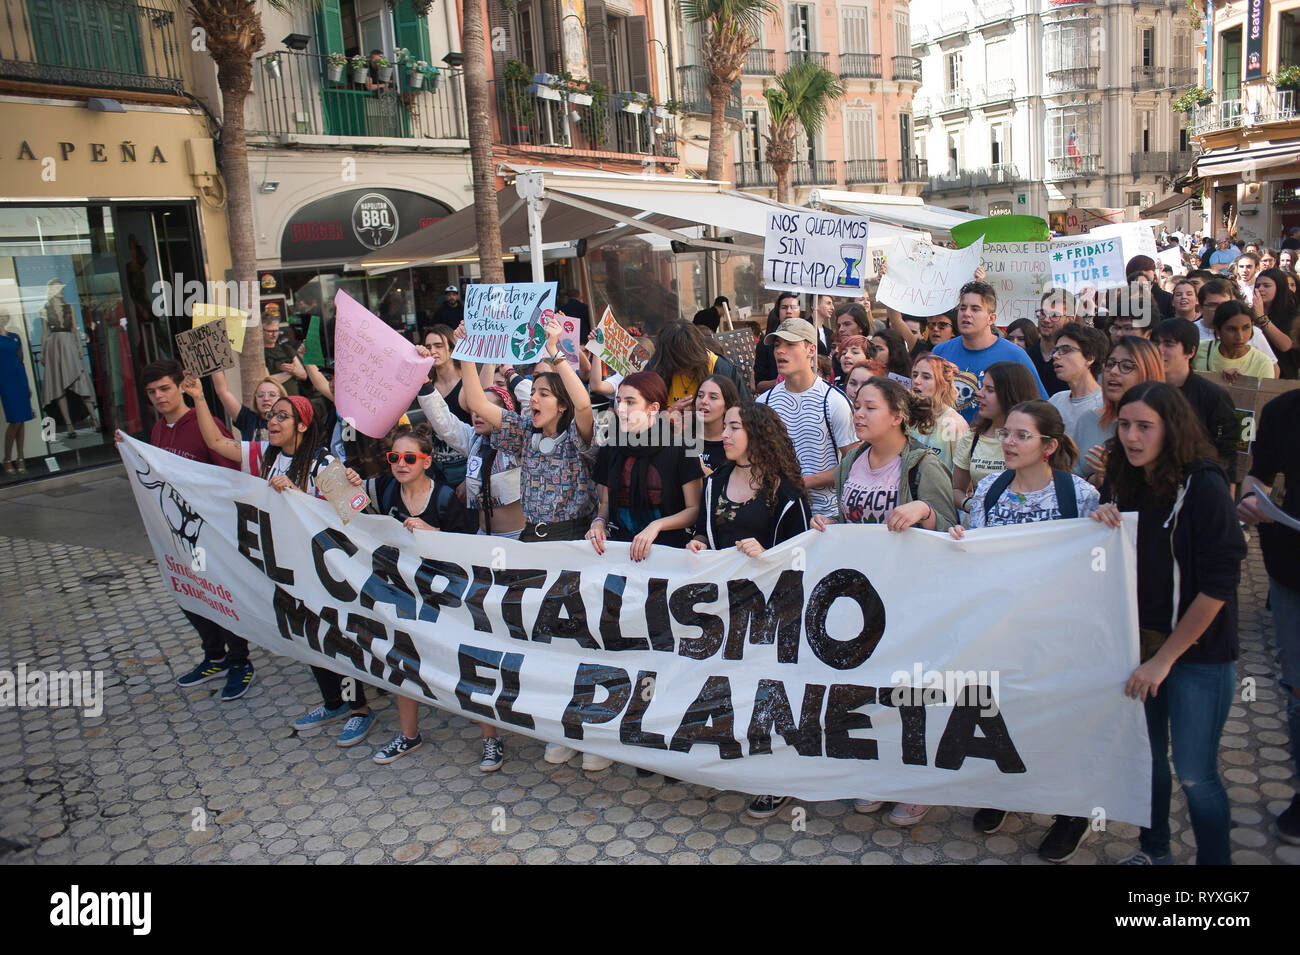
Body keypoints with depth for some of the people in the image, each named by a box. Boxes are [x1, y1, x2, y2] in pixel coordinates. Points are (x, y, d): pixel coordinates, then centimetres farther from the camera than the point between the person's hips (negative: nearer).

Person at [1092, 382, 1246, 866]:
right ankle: (1153, 850, 36)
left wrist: (1164, 658, -16)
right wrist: (1103, 522, -10)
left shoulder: (1203, 486, -17)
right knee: (1146, 754, 17)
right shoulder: (1125, 482, 2)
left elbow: (1217, 584, -18)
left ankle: (1214, 858, 24)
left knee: (1194, 773, 2)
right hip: (1140, 642, 6)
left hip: (1198, 649, -6)